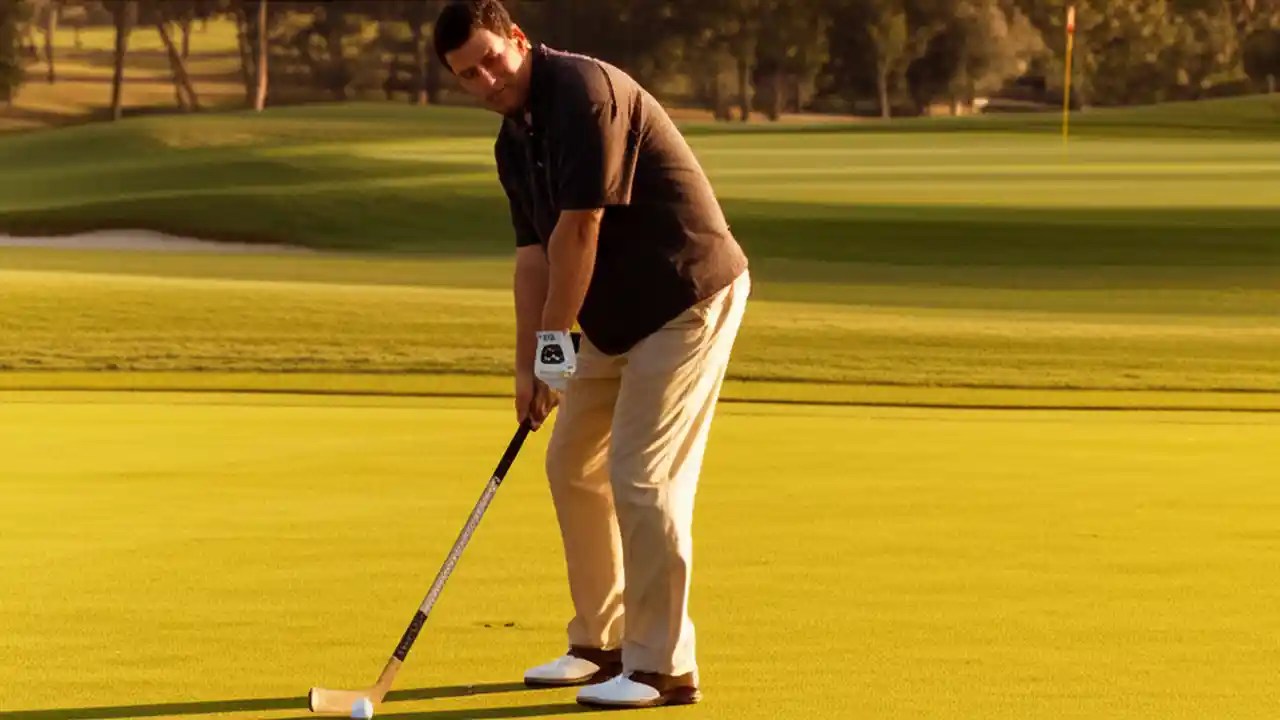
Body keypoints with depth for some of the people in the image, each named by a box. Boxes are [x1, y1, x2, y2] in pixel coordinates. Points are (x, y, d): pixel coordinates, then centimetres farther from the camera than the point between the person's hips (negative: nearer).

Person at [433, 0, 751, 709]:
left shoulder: (584, 91, -21)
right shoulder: (513, 141, 8)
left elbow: (579, 231, -23)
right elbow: (534, 251, 5)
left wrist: (554, 339, -16)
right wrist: (528, 362, -4)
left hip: (688, 298, -10)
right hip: (616, 316, 10)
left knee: (642, 477, -13)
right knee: (573, 464, 13)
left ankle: (663, 668, -6)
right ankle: (600, 645, 24)